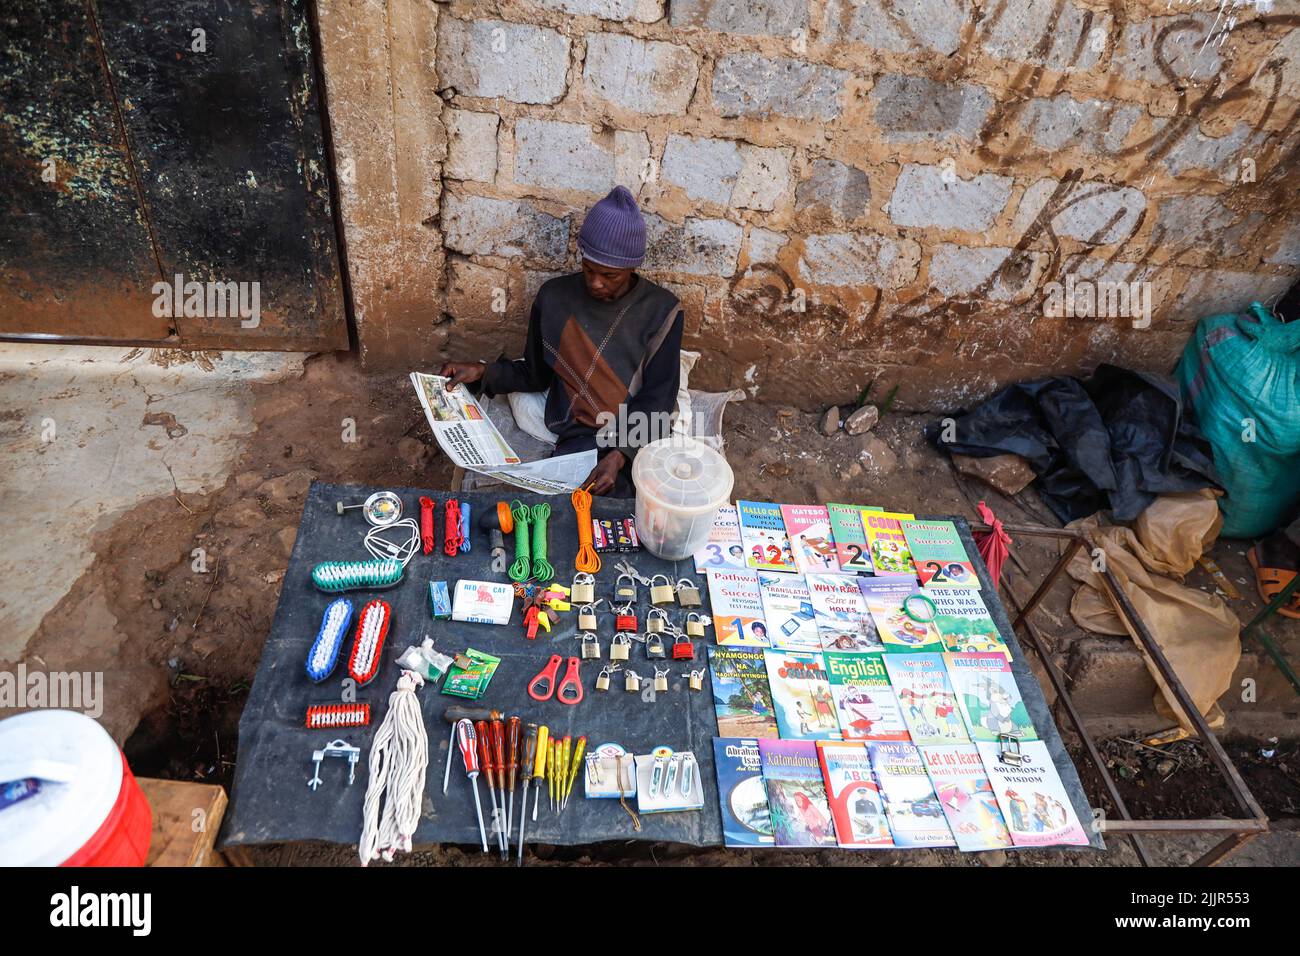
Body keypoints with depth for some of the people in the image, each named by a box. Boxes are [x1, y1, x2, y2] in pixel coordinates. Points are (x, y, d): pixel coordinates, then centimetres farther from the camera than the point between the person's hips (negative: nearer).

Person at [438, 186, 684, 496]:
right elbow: (535, 375, 14)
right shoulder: (554, 297, 2)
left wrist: (620, 455, -21)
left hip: (638, 440, 0)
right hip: (579, 438, 1)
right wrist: (483, 372, -4)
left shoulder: (661, 310, -4)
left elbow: (657, 397, -6)